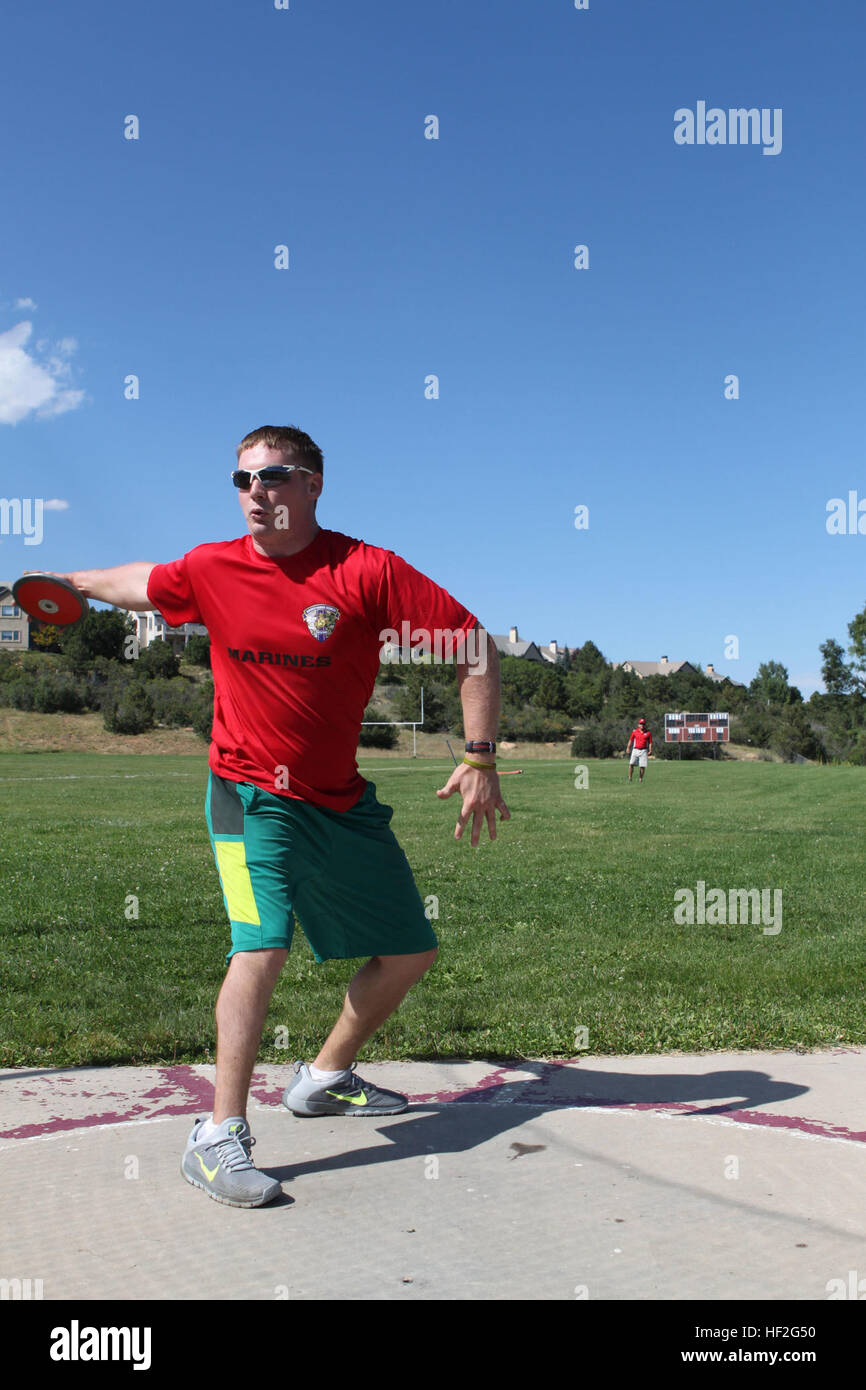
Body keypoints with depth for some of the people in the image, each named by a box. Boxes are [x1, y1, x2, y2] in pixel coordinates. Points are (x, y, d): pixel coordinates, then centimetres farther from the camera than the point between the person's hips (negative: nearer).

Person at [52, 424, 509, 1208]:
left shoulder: (367, 570, -14)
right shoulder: (212, 570, -6)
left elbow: (475, 647, -13)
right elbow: (139, 584, 16)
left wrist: (480, 759, -17)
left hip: (342, 801, 2)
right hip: (251, 796, -2)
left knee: (412, 951, 10)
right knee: (263, 945, -23)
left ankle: (323, 1078, 32)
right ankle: (219, 1139, -12)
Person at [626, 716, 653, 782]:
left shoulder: (648, 733, 5)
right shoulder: (634, 731, 7)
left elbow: (650, 742, 4)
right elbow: (630, 740, 11)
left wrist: (650, 750, -8)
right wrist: (628, 748, 3)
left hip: (643, 751, 0)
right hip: (635, 750, 0)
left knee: (642, 766, -3)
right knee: (631, 764, -13)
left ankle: (640, 779, 10)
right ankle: (629, 778, -6)